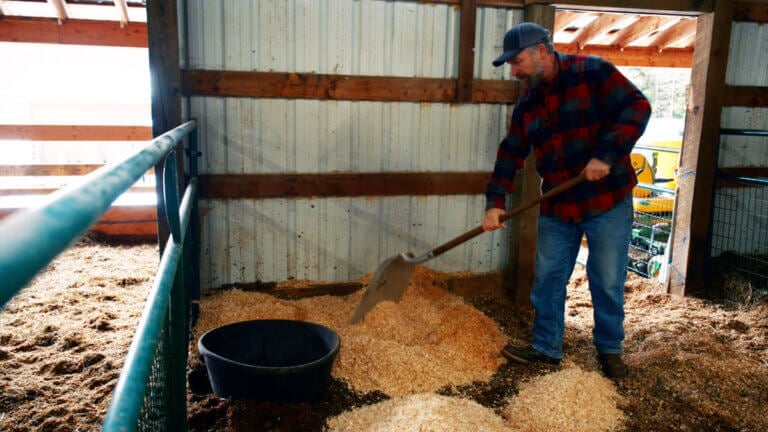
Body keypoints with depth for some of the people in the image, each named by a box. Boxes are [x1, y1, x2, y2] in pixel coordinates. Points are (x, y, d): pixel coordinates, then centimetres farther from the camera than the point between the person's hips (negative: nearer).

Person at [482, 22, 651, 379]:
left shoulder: (592, 73, -8)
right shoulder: (527, 103, 8)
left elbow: (636, 108, -15)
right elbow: (510, 154, 9)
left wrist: (606, 155, -26)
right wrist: (495, 202, 0)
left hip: (608, 201, -5)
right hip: (557, 207, 5)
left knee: (608, 283, 6)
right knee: (548, 279, 9)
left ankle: (609, 350, 26)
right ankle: (546, 347, 25)